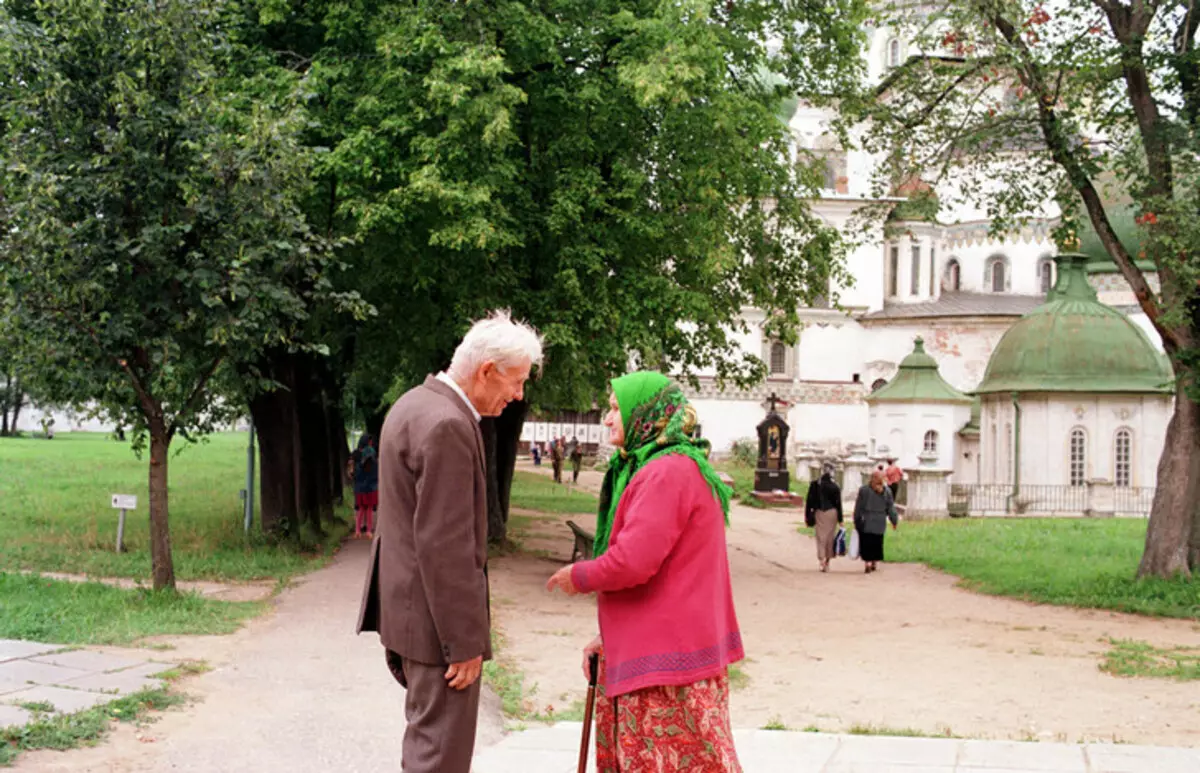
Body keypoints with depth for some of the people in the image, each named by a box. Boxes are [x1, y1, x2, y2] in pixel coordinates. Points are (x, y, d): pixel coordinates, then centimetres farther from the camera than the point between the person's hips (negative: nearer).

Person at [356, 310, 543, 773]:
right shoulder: (447, 426, -21)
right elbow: (444, 547, -24)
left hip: (403, 604, 10)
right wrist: (465, 642, -19)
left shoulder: (414, 405, 11)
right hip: (434, 614, -10)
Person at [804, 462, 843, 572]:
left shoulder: (815, 485, -5)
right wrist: (840, 519, 1)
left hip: (819, 513, 0)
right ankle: (827, 561, 20)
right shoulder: (835, 486, -6)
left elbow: (809, 501, -3)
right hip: (832, 513, 0)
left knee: (821, 536, 4)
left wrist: (808, 516, 5)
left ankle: (821, 560, -12)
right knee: (830, 536, 12)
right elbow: (838, 503, -4)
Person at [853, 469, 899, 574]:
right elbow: (890, 508, 2)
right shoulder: (887, 491, -1)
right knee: (877, 542, 14)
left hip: (866, 522, -2)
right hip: (880, 522, 3)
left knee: (866, 543, 1)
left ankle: (868, 562, -11)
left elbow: (858, 507, -3)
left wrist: (856, 521, 5)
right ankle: (875, 562, 18)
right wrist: (894, 521, 11)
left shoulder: (864, 490, -7)